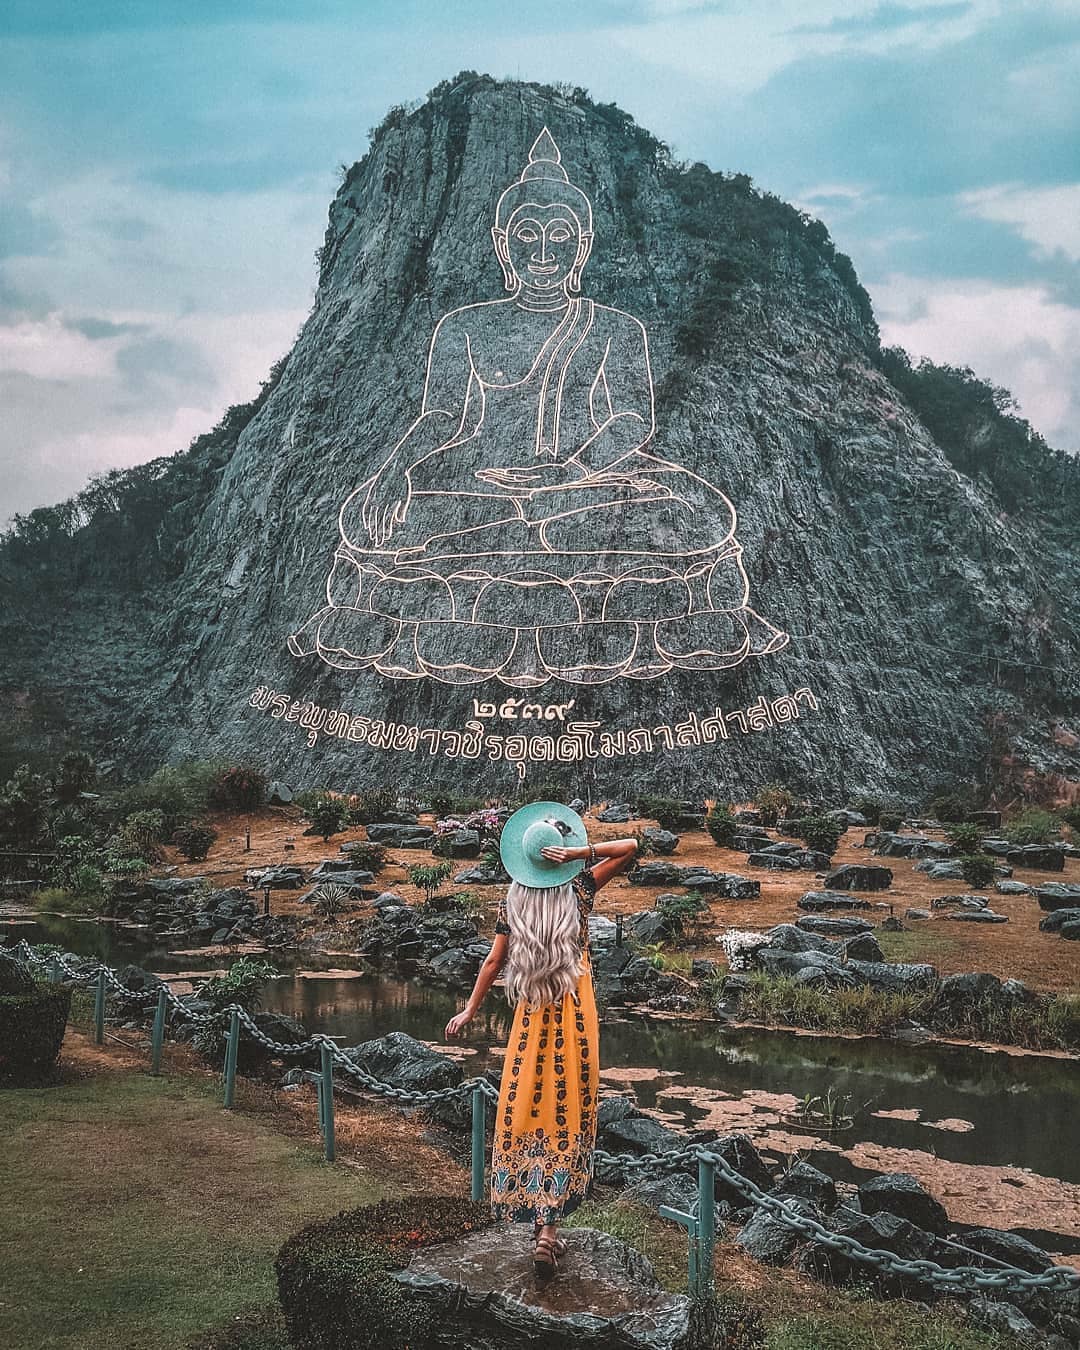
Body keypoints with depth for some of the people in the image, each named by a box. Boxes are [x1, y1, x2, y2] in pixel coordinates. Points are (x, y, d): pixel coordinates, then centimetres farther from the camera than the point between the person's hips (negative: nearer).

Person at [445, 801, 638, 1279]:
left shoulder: (513, 903, -2)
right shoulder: (578, 891, -6)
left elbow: (494, 961, 1)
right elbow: (629, 847, -7)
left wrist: (469, 1011, 10)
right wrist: (578, 853, -15)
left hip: (532, 1016, 2)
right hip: (575, 1013, -2)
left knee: (526, 1111, 10)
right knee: (566, 1114, 2)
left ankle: (538, 1223, 13)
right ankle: (549, 1230, -4)